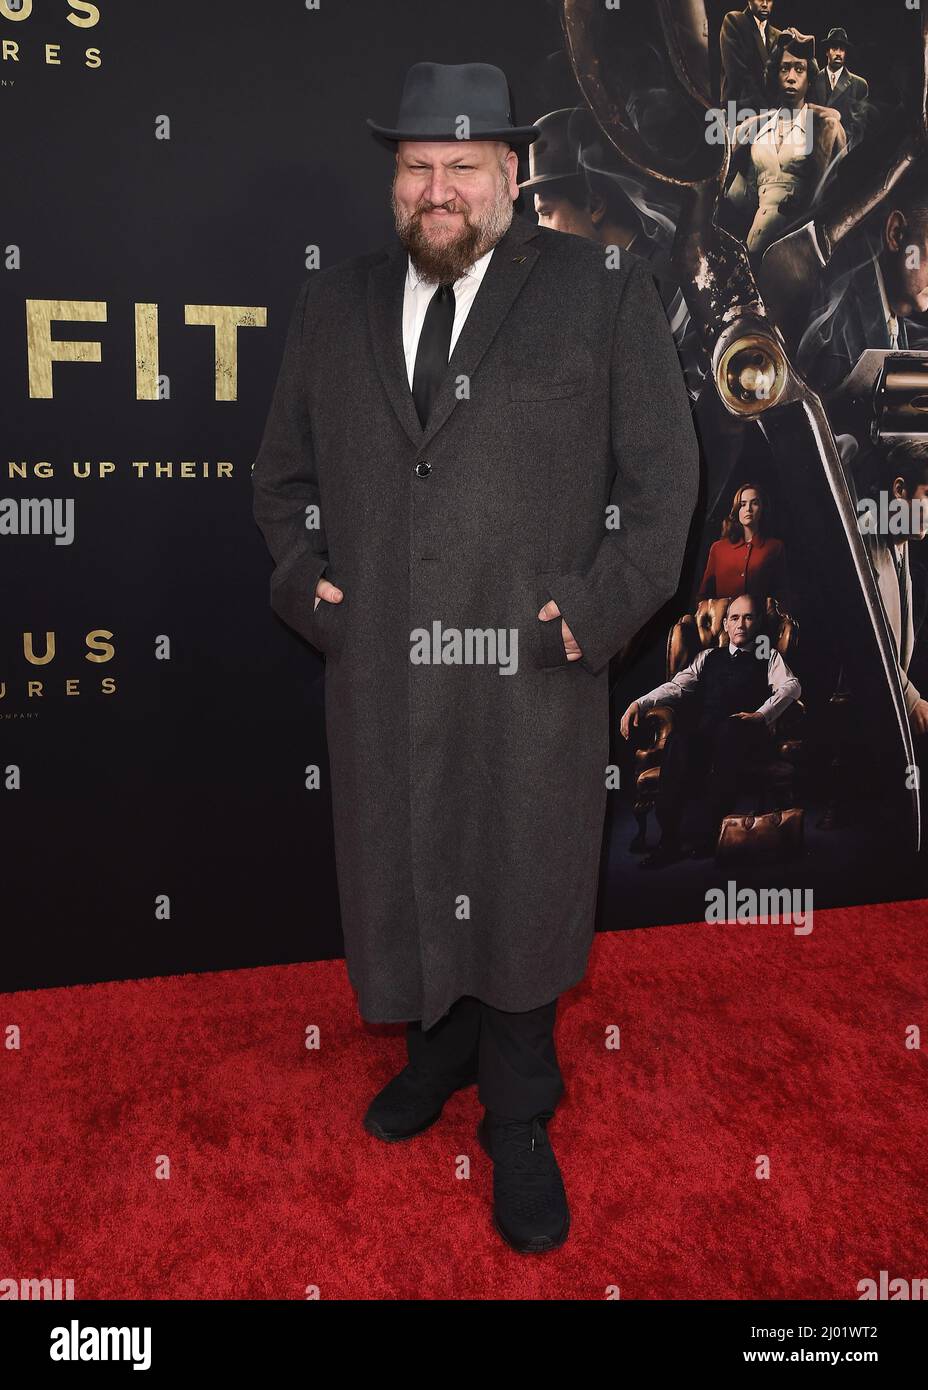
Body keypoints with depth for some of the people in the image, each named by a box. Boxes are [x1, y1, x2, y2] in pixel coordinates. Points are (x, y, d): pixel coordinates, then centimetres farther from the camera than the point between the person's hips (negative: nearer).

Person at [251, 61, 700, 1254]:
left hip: (533, 674, -3)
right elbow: (283, 474, 16)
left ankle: (518, 1122, 31)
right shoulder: (331, 307, 10)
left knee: (523, 891, 9)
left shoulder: (605, 296, 0)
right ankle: (439, 1047, 43)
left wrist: (602, 606, -10)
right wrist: (305, 577, 0)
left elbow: (664, 472, -1)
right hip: (378, 674, 3)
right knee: (401, 879, 16)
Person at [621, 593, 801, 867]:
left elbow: (791, 686, 3)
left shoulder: (769, 657, 23)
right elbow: (677, 686, 16)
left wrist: (762, 714, -17)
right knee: (679, 742, -33)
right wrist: (639, 703, -3)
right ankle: (669, 839, -34)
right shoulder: (709, 657, 30)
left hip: (745, 734, -2)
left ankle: (714, 830, -35)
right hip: (704, 733, 2)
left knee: (727, 730, -39)